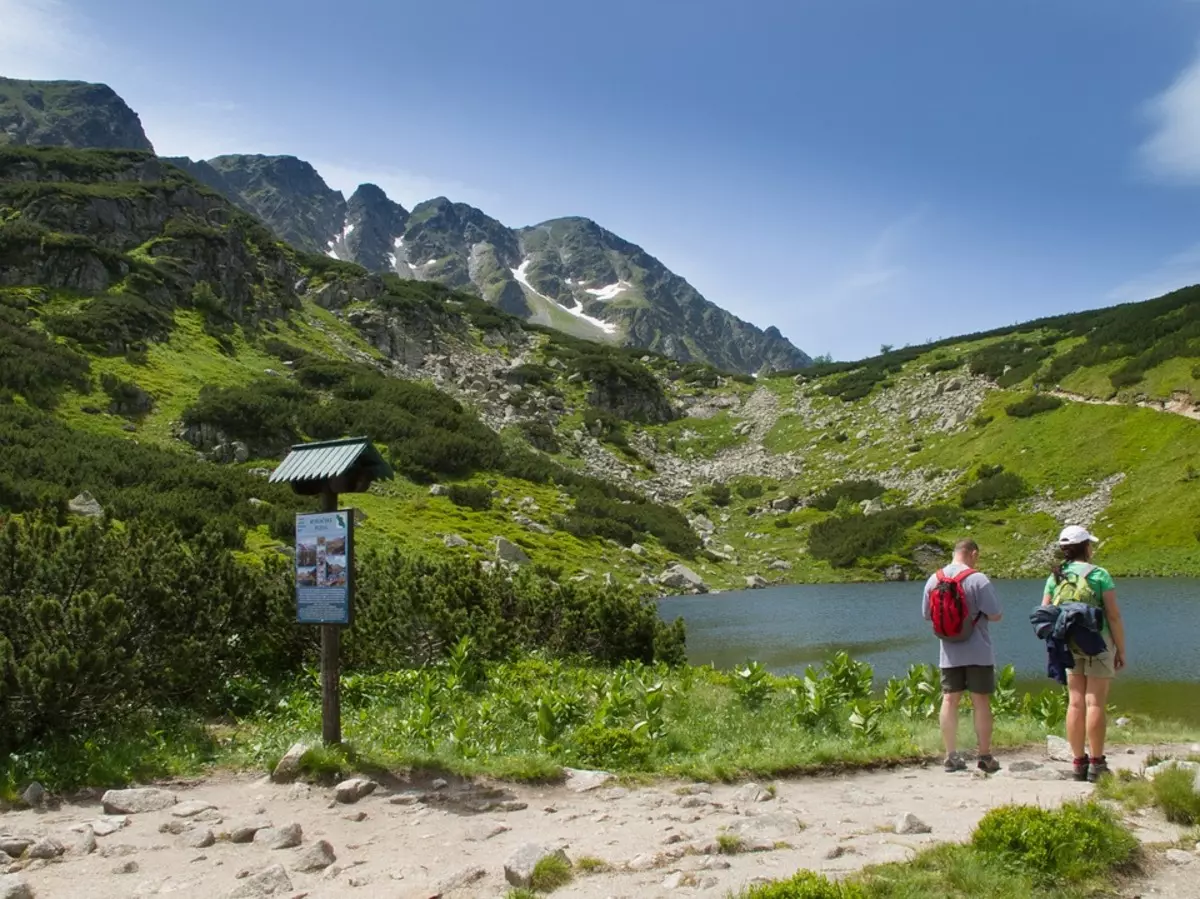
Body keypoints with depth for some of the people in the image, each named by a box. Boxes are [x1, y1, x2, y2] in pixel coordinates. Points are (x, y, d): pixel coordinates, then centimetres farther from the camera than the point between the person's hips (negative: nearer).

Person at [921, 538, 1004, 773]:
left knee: (950, 701, 8)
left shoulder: (933, 579, 2)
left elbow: (927, 615, 10)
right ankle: (985, 757, 8)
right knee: (981, 703, 4)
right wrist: (978, 613, 7)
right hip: (978, 652, -4)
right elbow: (995, 615, -14)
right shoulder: (978, 579, -14)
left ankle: (951, 756, 9)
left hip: (949, 653, 4)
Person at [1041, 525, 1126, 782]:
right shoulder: (1099, 575, -9)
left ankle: (1079, 763, 10)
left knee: (1075, 703, 7)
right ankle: (1096, 764, 1)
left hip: (1069, 646, 4)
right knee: (1095, 703, -2)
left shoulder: (1054, 578, 4)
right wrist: (1121, 650, -3)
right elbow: (1114, 616, -10)